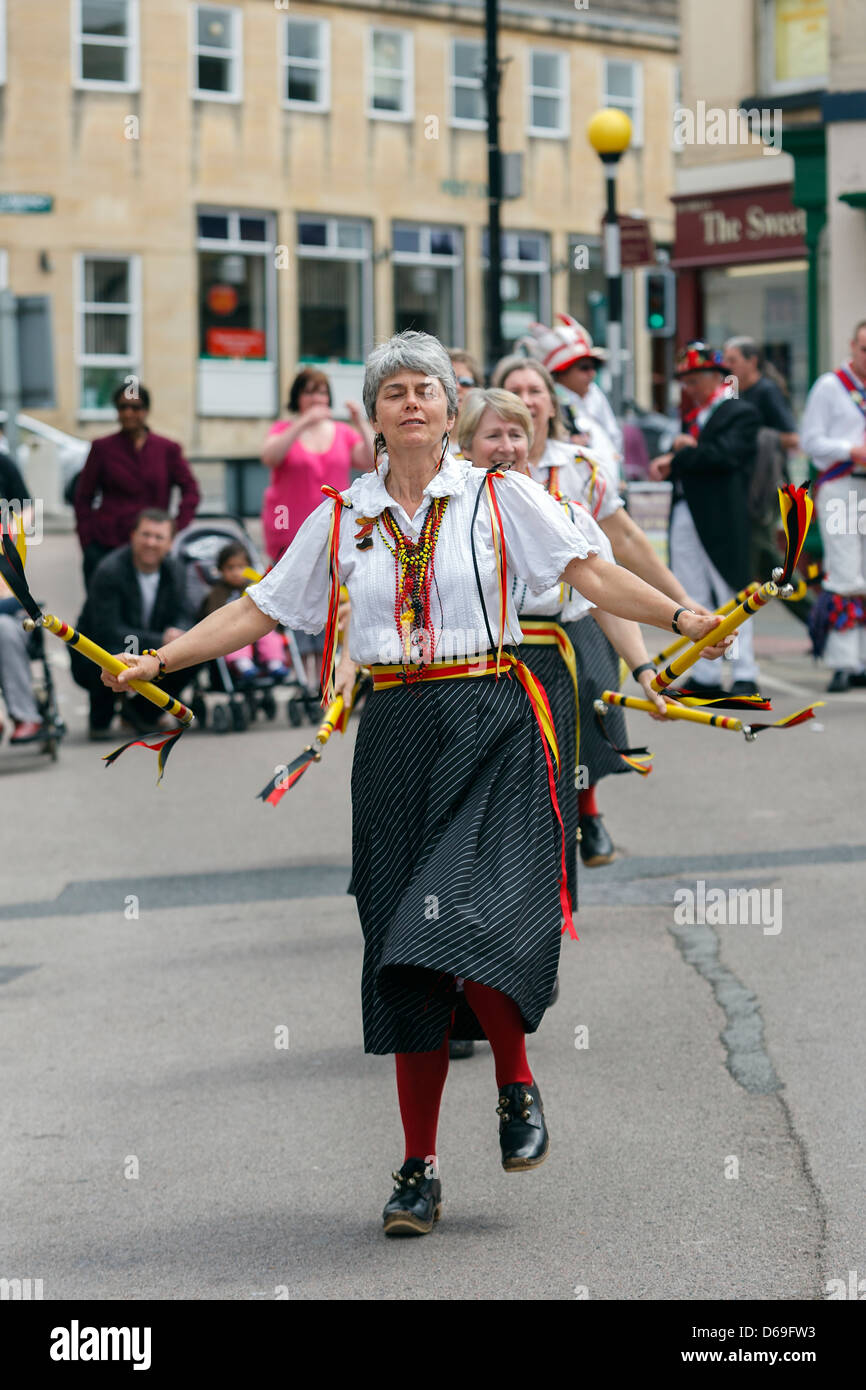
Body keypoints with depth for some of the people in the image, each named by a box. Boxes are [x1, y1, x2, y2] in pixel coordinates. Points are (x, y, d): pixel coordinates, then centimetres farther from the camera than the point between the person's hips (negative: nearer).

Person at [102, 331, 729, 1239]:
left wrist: (681, 618, -15)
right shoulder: (341, 518, 12)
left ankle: (517, 1082, 7)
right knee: (403, 957, 0)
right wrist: (156, 661, 8)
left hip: (491, 729, -3)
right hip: (398, 737, 3)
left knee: (471, 919, -21)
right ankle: (419, 1170, 7)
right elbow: (257, 612, 15)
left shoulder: (502, 498, 5)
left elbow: (590, 573, -2)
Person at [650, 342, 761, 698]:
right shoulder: (696, 416, 19)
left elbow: (725, 454, -19)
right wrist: (667, 463, -10)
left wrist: (679, 457, -11)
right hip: (685, 518, 8)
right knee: (694, 602, 8)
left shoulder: (741, 414, -4)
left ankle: (745, 676, 1)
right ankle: (703, 677, 12)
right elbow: (679, 459, 13)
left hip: (721, 519, -8)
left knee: (730, 598, -3)